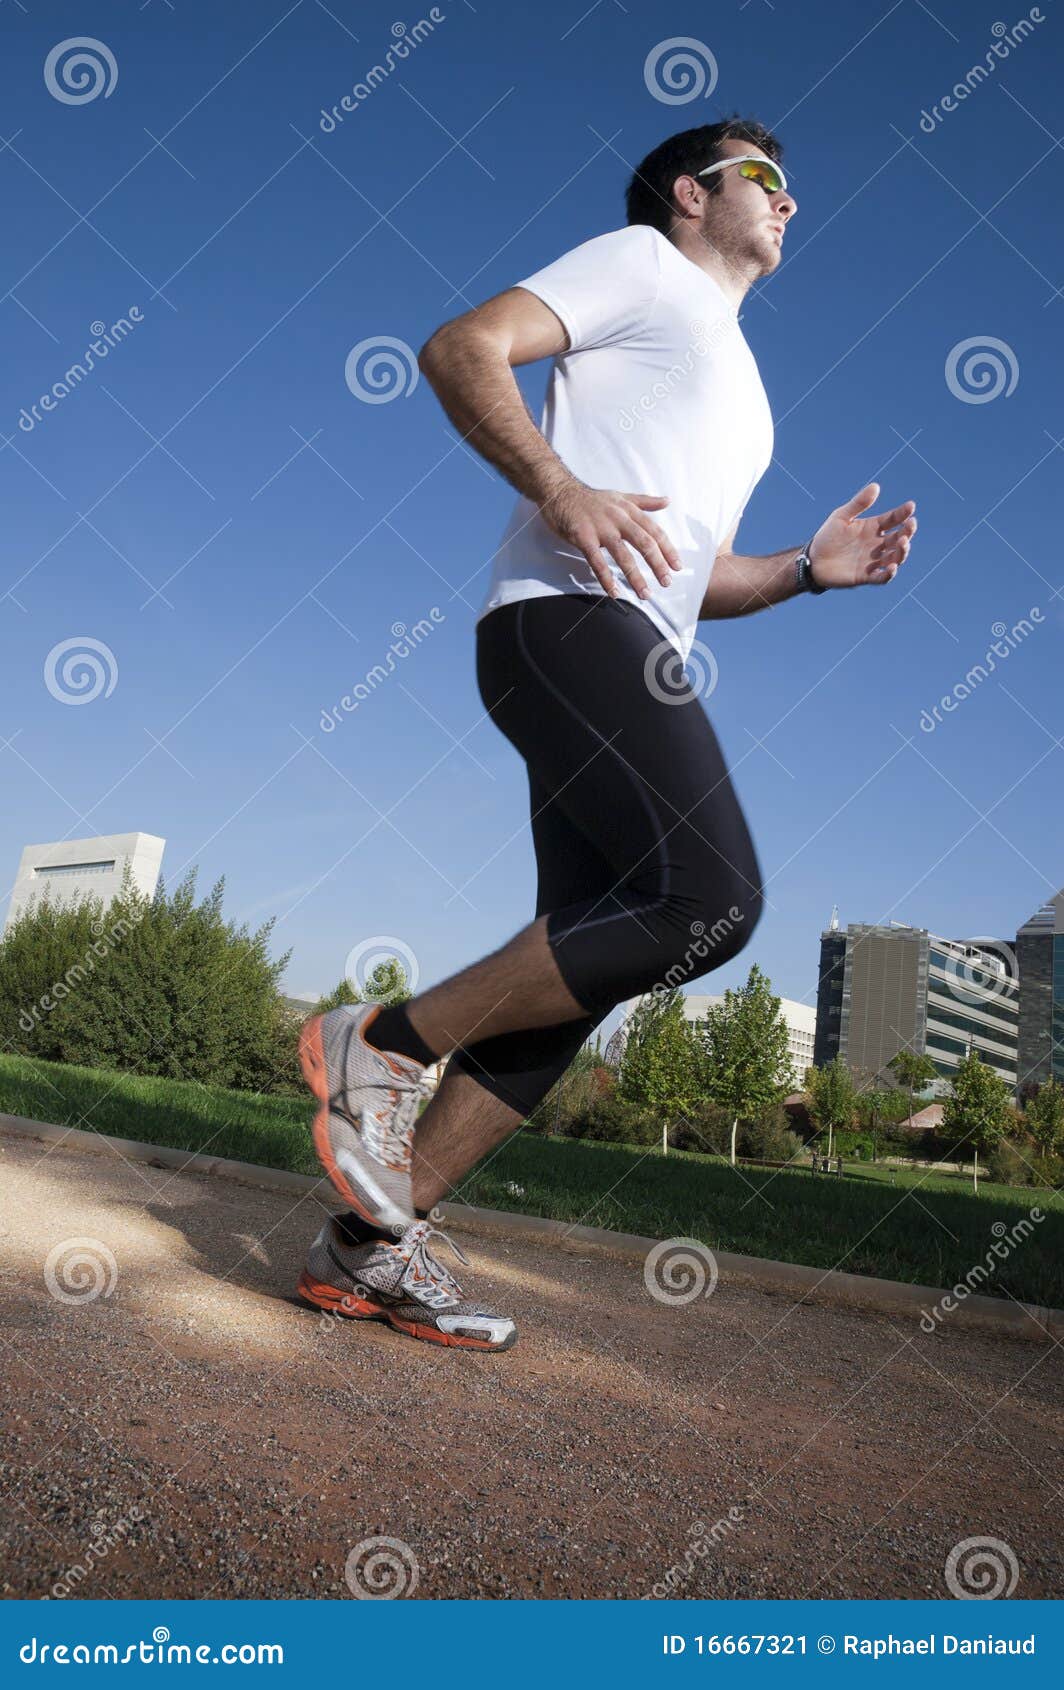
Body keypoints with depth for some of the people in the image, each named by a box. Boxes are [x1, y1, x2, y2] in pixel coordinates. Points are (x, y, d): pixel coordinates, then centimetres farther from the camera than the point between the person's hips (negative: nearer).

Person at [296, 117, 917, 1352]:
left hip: (636, 663, 9)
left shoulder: (738, 387, 36)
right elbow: (461, 349, -2)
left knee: (580, 971, -2)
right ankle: (382, 1044, -13)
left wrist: (812, 569, 17)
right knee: (711, 896, -24)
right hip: (568, 616, -9)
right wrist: (560, 489, -18)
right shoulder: (641, 262, 12)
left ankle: (370, 1247, 2)